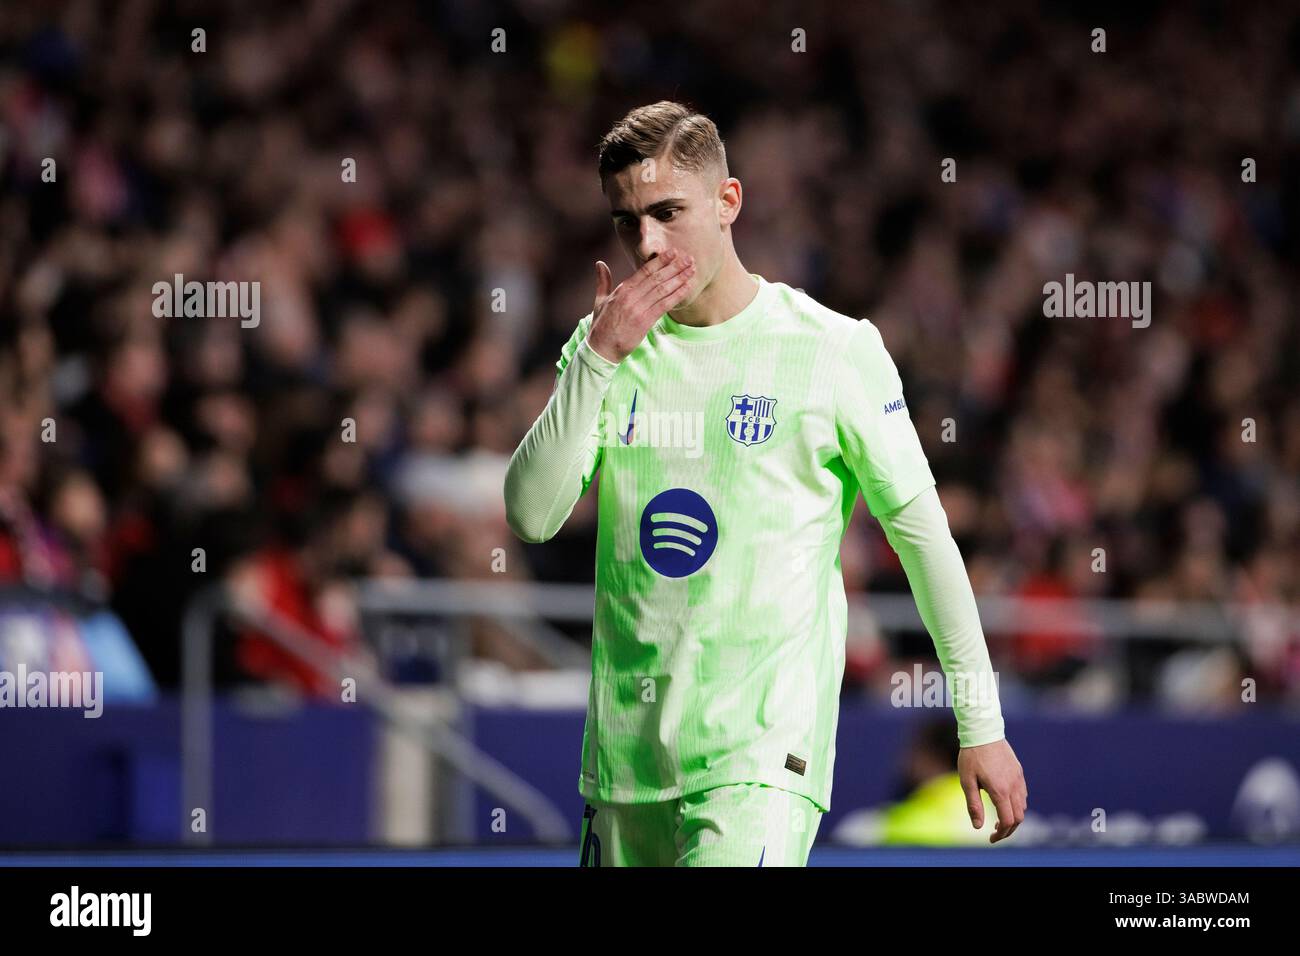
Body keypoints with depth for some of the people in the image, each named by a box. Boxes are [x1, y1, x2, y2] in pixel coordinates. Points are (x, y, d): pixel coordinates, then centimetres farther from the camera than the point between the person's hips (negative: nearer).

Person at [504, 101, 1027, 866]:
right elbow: (532, 516, -3)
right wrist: (598, 358, -13)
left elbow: (920, 530, 3)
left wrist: (982, 724, 4)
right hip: (626, 739, 5)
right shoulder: (607, 347, 8)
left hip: (765, 745, -5)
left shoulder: (835, 350, -3)